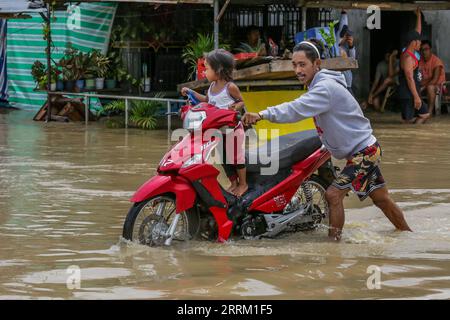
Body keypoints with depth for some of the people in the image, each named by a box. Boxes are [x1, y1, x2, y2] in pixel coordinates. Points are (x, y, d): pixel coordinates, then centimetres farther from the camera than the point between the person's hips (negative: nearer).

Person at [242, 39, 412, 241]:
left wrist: (263, 115, -45)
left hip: (363, 152, -10)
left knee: (334, 194, -16)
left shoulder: (326, 87, -25)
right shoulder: (318, 85, 10)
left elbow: (298, 109, -37)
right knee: (381, 198, 20)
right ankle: (407, 234, 33)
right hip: (365, 149, 10)